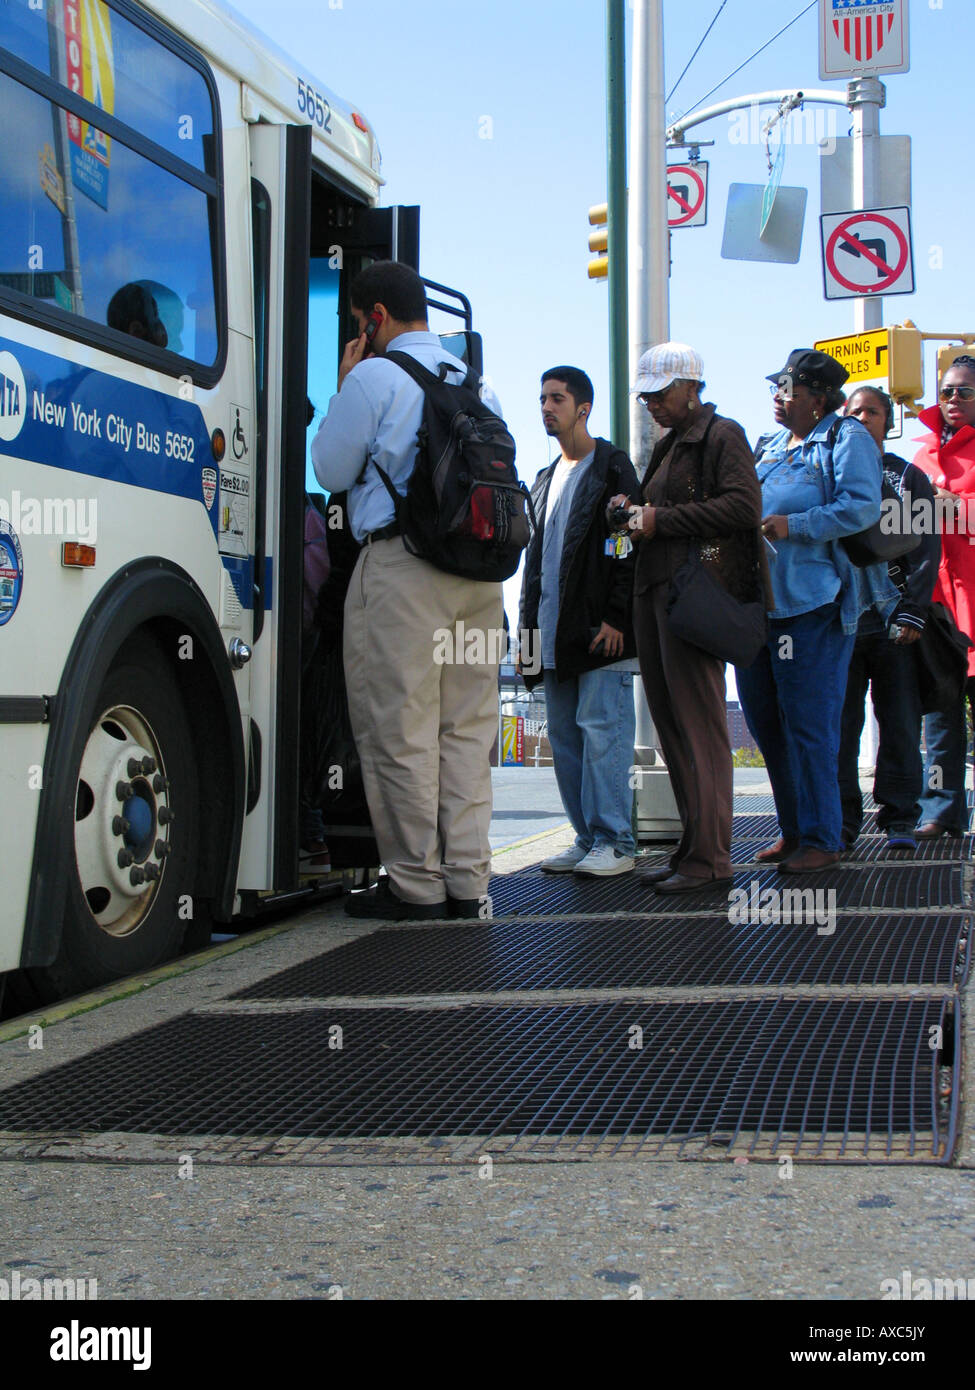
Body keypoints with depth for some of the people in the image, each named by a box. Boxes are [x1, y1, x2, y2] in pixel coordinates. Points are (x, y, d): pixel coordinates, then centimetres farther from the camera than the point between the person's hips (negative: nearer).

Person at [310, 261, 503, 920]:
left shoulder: (374, 377, -4)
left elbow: (332, 469, 1)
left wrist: (342, 391, 11)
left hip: (402, 567, -7)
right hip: (480, 569, 7)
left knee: (401, 730, -2)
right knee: (467, 728, 8)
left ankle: (416, 884, 0)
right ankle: (466, 882, 10)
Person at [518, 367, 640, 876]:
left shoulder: (611, 467, 0)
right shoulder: (546, 480, 22)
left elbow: (629, 546, -8)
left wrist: (616, 618, -16)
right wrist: (530, 624, 15)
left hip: (600, 629, -8)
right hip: (555, 634, 8)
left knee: (601, 729, -10)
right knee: (564, 737, 6)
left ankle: (614, 843, -8)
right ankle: (588, 839, 12)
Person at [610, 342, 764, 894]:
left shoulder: (723, 435, -2)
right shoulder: (667, 446, 25)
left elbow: (743, 506, -15)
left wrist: (662, 519, -13)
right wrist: (635, 513, 9)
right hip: (654, 588, 9)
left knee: (699, 725, -11)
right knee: (670, 723, 7)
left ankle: (709, 858, -9)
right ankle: (693, 844, 12)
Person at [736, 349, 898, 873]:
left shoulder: (846, 439, -1)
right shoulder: (769, 450, 22)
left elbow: (862, 506, -14)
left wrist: (792, 526, -19)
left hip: (812, 604, -8)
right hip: (758, 602, 8)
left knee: (808, 725, -7)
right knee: (765, 723, 10)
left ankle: (820, 839, 1)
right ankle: (792, 829, 22)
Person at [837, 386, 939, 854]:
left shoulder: (909, 477, 12)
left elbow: (926, 550, 4)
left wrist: (912, 613, -8)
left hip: (893, 620, -1)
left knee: (899, 723, 0)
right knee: (839, 723, -1)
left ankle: (899, 819, 7)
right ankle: (842, 822, 5)